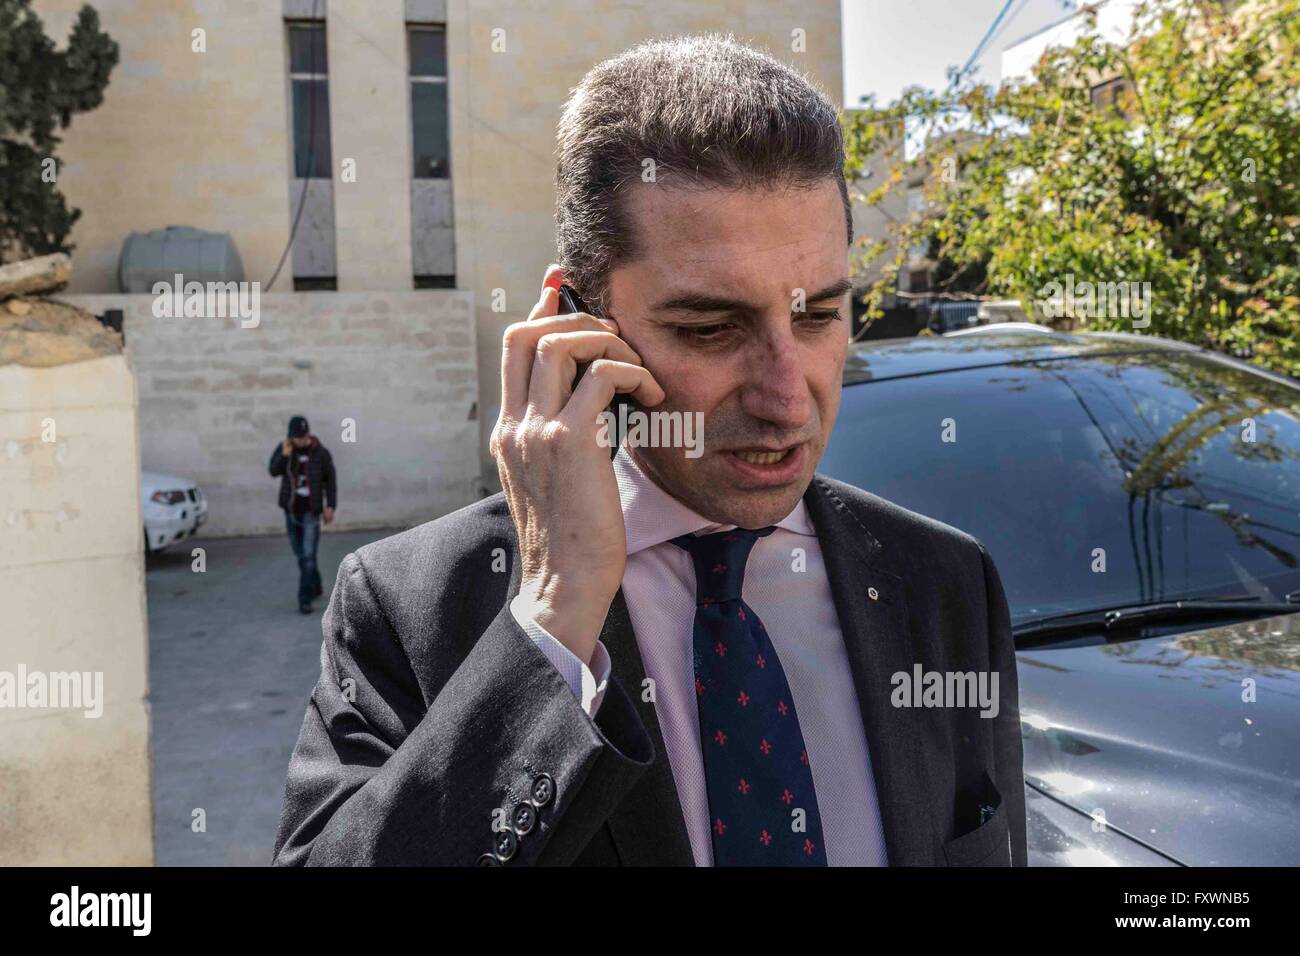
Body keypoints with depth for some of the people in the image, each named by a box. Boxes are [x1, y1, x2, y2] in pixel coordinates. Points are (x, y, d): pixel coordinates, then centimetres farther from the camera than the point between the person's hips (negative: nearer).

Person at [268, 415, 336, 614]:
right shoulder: (283, 448, -2)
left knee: (308, 556, -10)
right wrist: (285, 455, -26)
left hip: (311, 511, -4)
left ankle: (305, 600, -10)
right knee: (300, 554, 14)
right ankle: (315, 587, 33)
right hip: (291, 510, 4)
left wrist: (330, 506, -6)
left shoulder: (321, 453, -9)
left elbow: (330, 481, -2)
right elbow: (273, 471, -12)